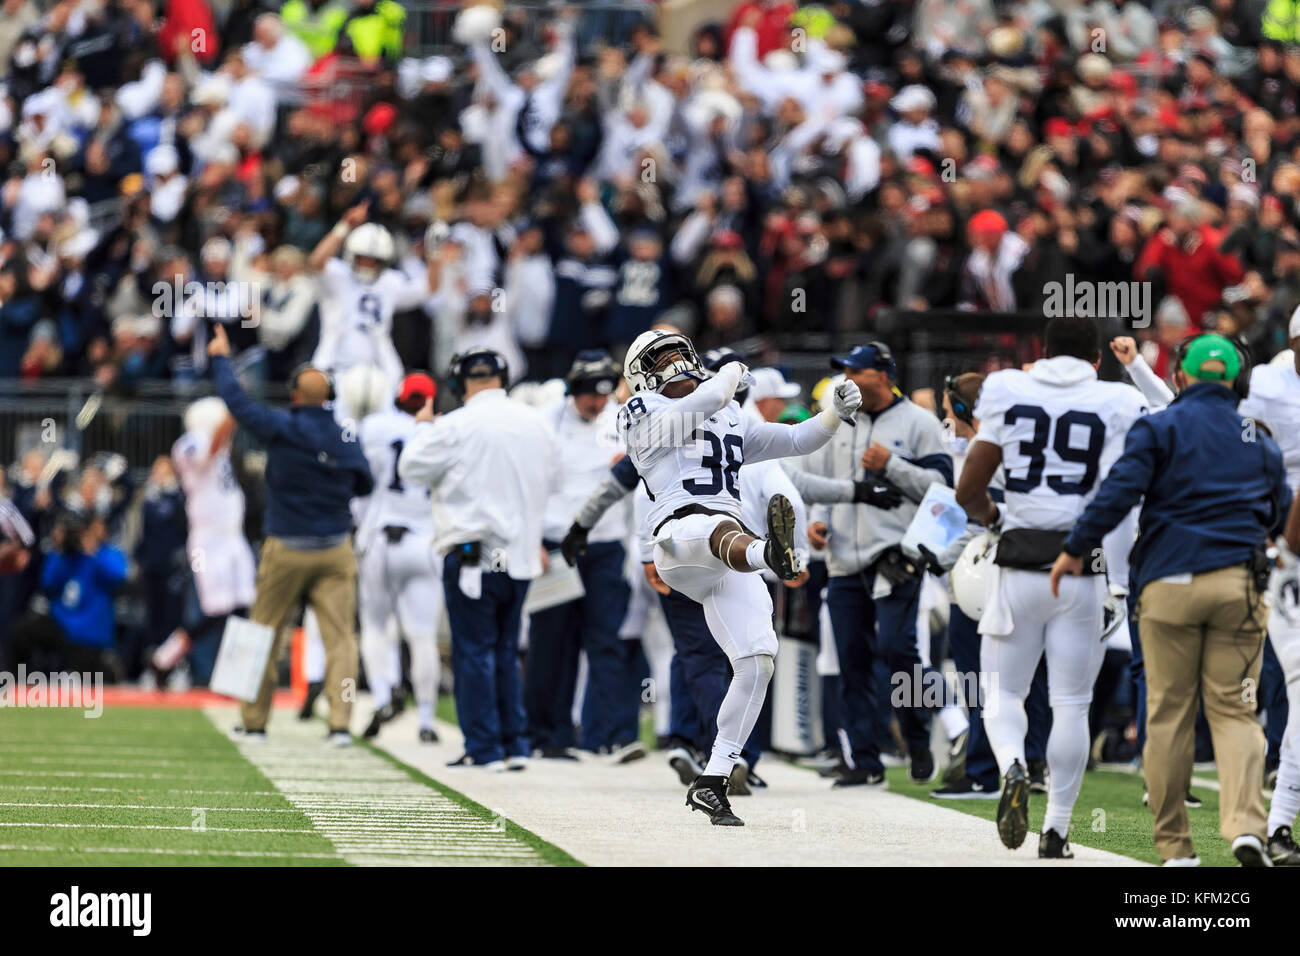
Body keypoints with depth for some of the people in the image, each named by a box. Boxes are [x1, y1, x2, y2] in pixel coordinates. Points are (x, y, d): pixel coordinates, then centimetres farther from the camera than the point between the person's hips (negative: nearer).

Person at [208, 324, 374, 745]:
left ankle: (254, 722, 17)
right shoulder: (345, 438, -2)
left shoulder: (281, 427, -12)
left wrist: (221, 358, 10)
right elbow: (364, 484, 10)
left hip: (285, 551, -2)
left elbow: (237, 401, -5)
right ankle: (340, 722, -13)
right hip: (336, 551, 2)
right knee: (339, 635, -1)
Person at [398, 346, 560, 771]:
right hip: (520, 556, 6)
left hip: (473, 555, -5)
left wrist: (422, 428, 13)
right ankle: (515, 746, 13)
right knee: (506, 651, 14)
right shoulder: (536, 422, 5)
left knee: (474, 652, 0)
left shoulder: (457, 426, -12)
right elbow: (552, 479, 17)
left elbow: (412, 469, -2)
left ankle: (483, 748, 0)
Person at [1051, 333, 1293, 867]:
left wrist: (1075, 548, -6)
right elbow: (1281, 516, 23)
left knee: (1168, 712, 4)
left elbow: (1120, 489, -11)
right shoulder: (1260, 440, 14)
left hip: (1169, 583, -2)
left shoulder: (1160, 427, 1)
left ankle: (1173, 843, 5)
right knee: (1234, 710, 3)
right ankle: (1246, 824, -19)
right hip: (1239, 583, 2)